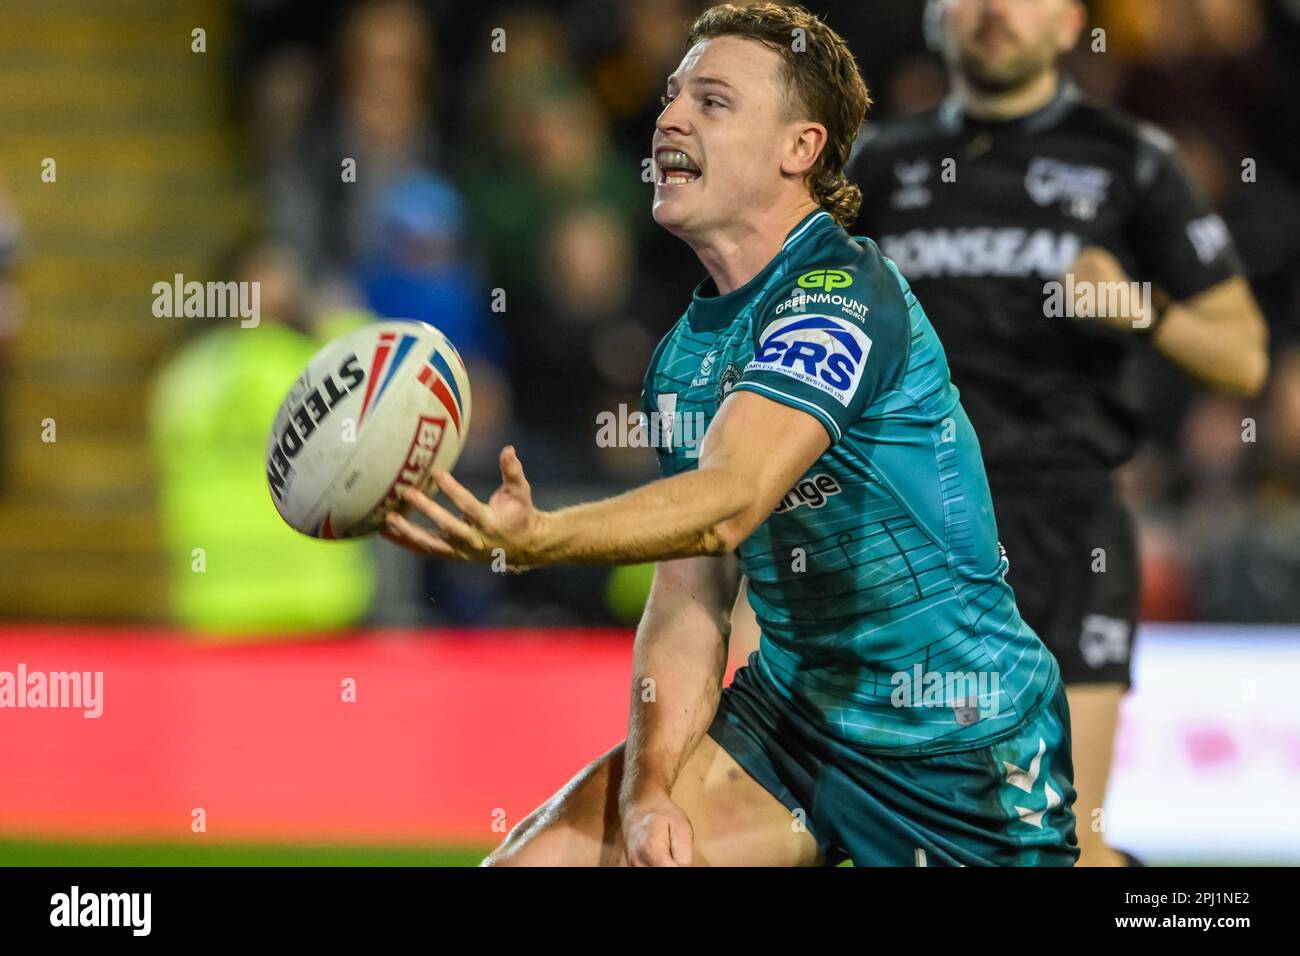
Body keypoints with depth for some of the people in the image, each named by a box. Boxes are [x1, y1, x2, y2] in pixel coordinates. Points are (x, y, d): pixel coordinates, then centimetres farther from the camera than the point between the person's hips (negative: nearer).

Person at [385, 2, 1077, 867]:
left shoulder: (846, 295, -19)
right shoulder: (687, 352, 7)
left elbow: (729, 501, -35)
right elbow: (689, 602, 4)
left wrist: (534, 538, -51)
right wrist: (648, 791, -12)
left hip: (958, 754, -7)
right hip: (793, 710, 7)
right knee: (542, 858, -9)